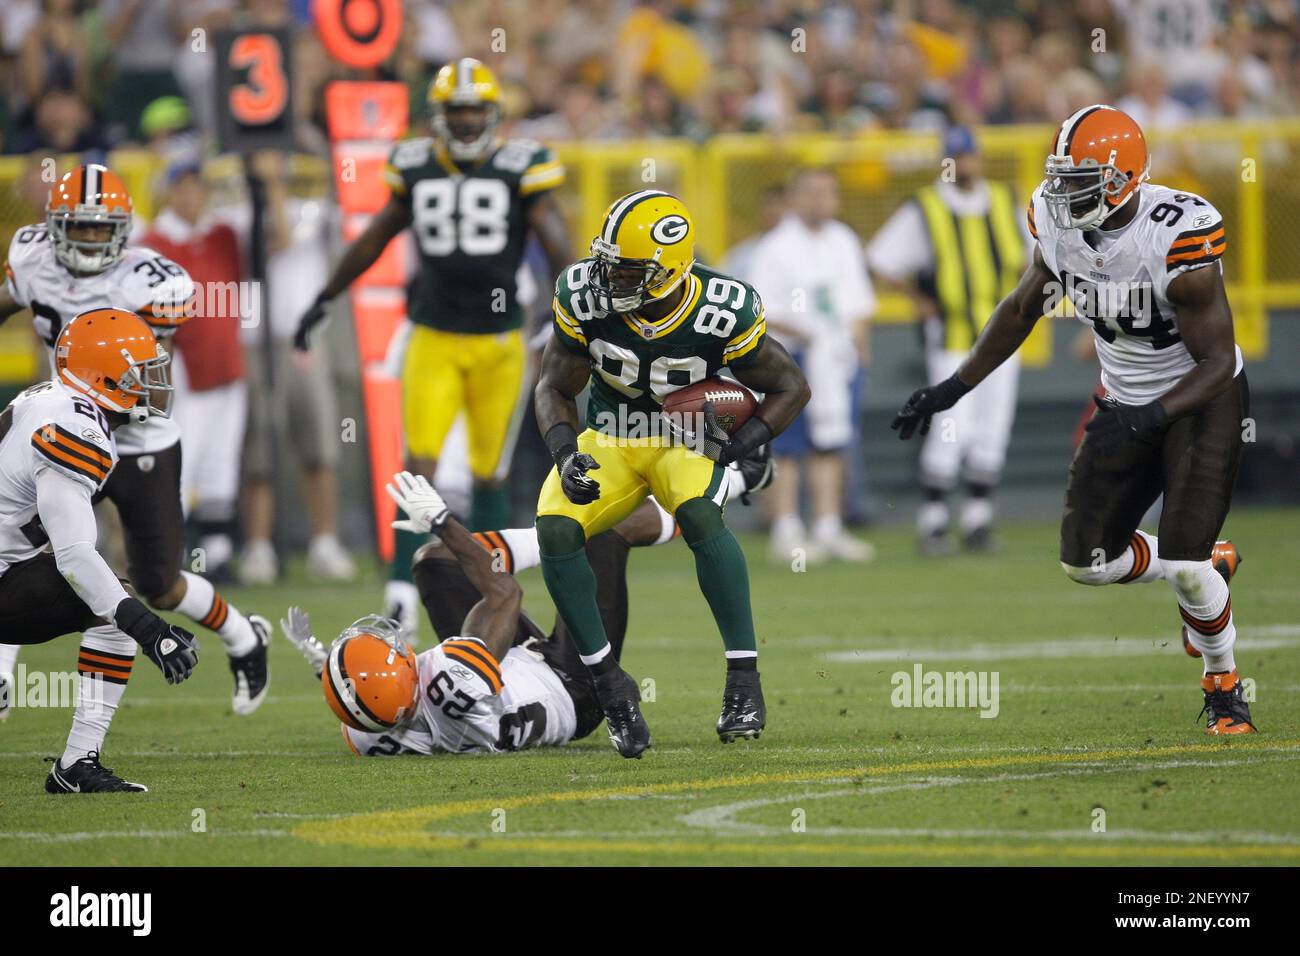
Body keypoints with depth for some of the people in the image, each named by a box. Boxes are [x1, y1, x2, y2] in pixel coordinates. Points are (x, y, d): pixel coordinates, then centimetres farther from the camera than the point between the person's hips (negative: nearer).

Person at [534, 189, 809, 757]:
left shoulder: (723, 313, -21)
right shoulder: (584, 298, -16)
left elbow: (790, 388, -8)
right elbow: (555, 389, -5)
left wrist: (740, 446, -22)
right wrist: (566, 453, -24)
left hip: (686, 441, -3)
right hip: (607, 439, 3)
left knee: (700, 516, -35)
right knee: (556, 530, -25)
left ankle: (744, 681, -28)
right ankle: (610, 684, -12)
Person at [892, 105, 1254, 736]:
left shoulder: (1177, 238, -32)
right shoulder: (1060, 225, -12)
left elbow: (1218, 361, -26)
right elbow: (1022, 310, 8)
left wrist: (1146, 419, -39)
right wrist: (954, 388, 6)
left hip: (1204, 400, -6)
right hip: (1127, 399, 6)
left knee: (1185, 564, -17)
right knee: (1085, 560, 3)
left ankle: (1223, 687, 11)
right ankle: (1211, 566, 31)